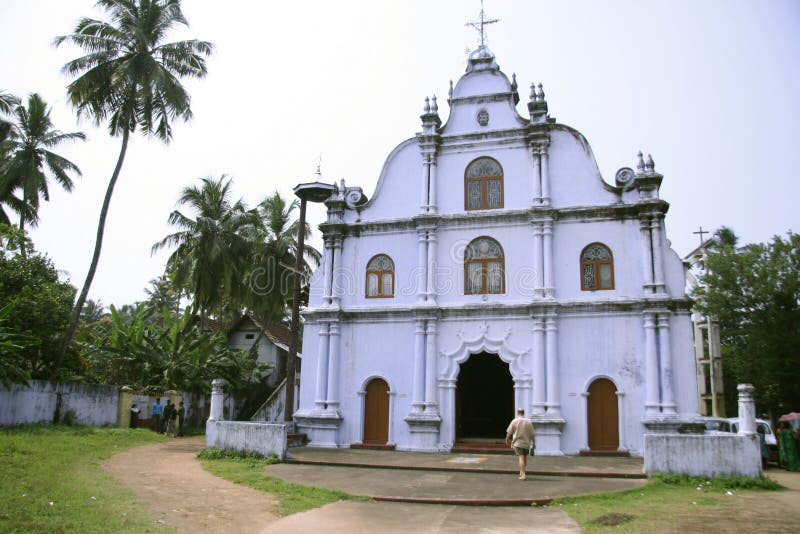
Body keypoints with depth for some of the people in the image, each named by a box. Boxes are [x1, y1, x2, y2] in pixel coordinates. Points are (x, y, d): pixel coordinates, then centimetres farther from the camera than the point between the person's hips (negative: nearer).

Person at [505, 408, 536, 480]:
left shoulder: (514, 421, -4)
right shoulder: (528, 422, 1)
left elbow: (509, 433, -2)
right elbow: (532, 434, 2)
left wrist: (507, 440, 12)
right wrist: (534, 443, 10)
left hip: (517, 442, -3)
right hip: (526, 443, 3)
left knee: (521, 458, -8)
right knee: (525, 457, 18)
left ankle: (523, 474, -19)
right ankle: (522, 472, 28)